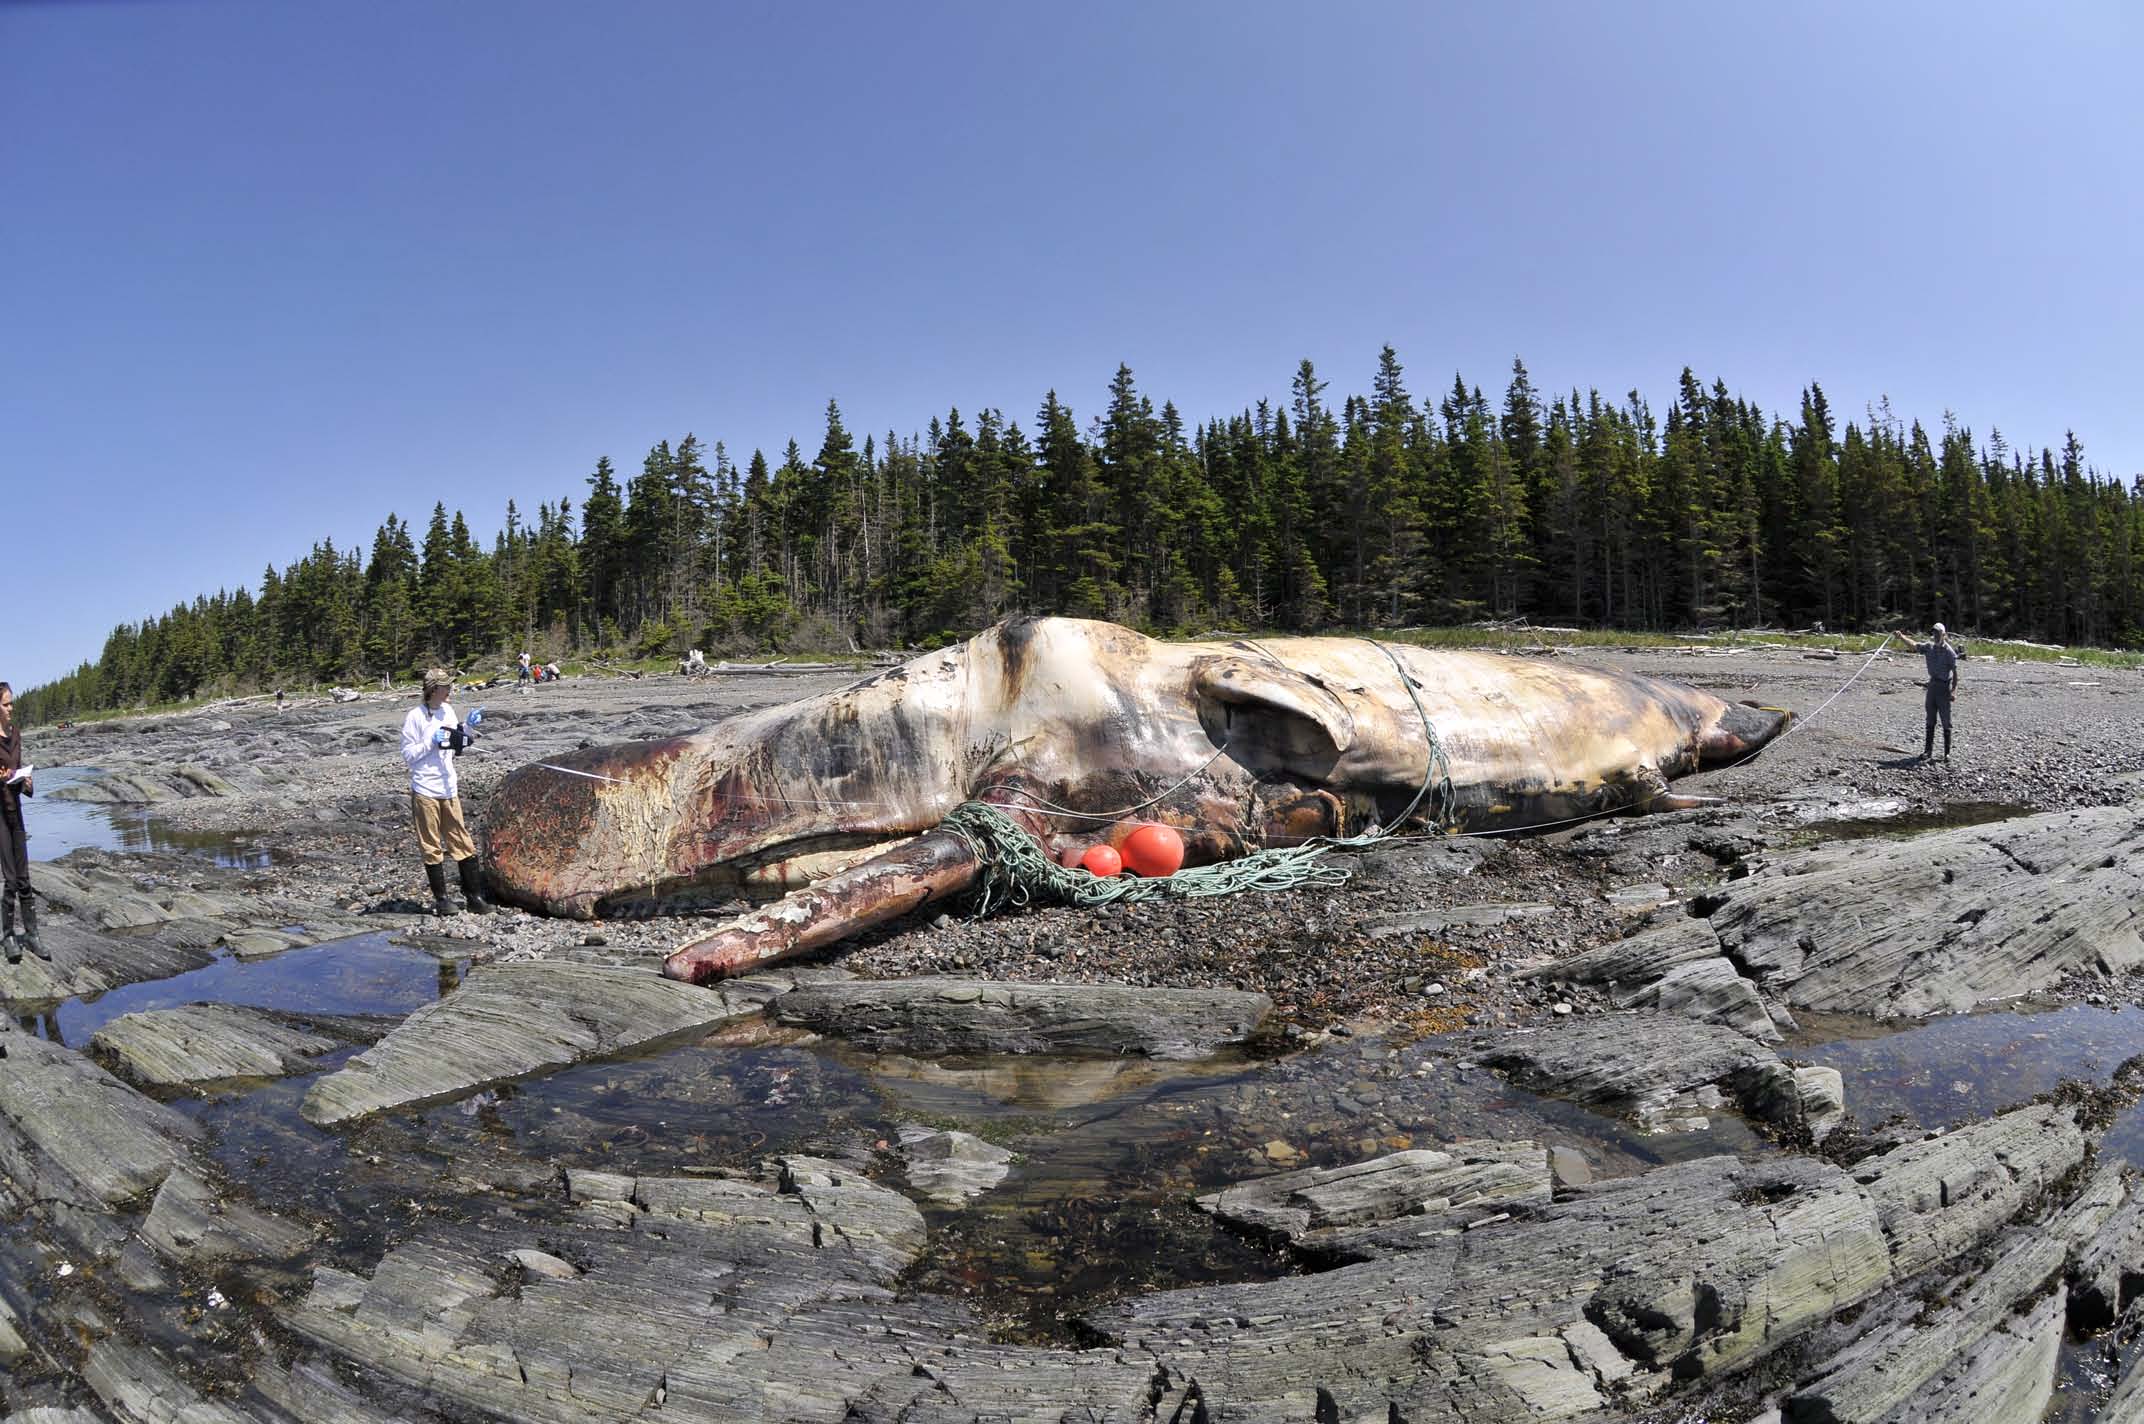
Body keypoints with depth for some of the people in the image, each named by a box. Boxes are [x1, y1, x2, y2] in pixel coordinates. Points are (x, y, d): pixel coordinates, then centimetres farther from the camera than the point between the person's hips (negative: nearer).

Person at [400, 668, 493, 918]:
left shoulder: (448, 711, 8)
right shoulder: (415, 717, -11)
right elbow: (408, 754, -10)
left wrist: (465, 731, 0)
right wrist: (432, 741, -20)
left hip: (449, 788, 6)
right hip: (425, 790, -6)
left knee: (462, 842, 8)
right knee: (432, 847, 4)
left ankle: (474, 896, 13)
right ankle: (440, 899, 12)